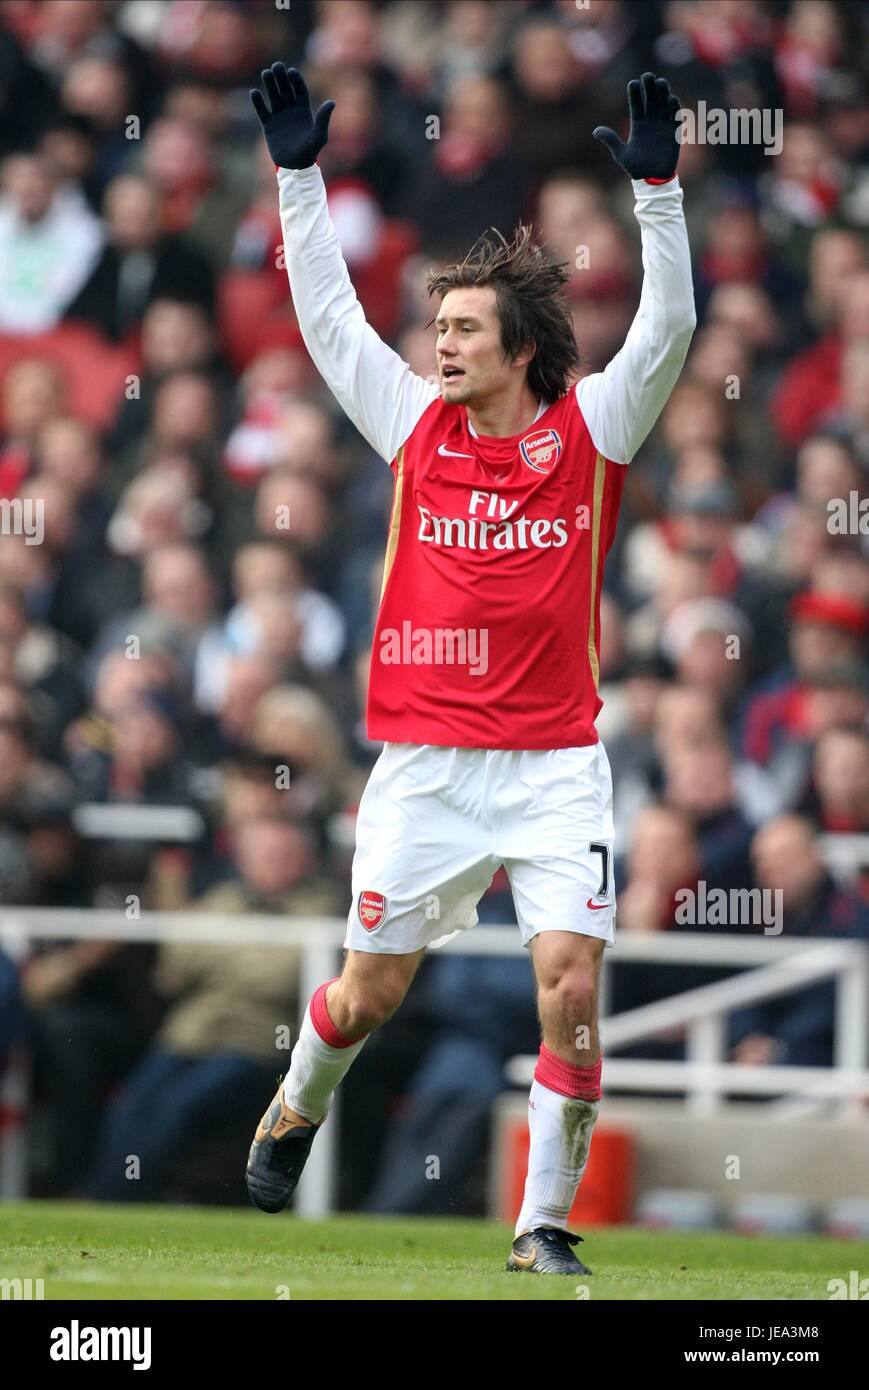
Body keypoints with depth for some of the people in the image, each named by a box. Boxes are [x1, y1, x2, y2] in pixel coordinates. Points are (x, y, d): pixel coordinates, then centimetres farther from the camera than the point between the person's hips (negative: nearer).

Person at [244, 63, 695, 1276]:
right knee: (369, 991, 9)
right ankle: (295, 1114, 40)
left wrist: (658, 188, -18)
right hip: (425, 760, 1)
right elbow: (327, 313, 6)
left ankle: (545, 1227, -2)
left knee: (571, 987, -12)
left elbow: (669, 325, -9)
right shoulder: (418, 424, 4)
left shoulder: (591, 429, 0)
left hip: (556, 764, -1)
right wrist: (298, 175, 1)